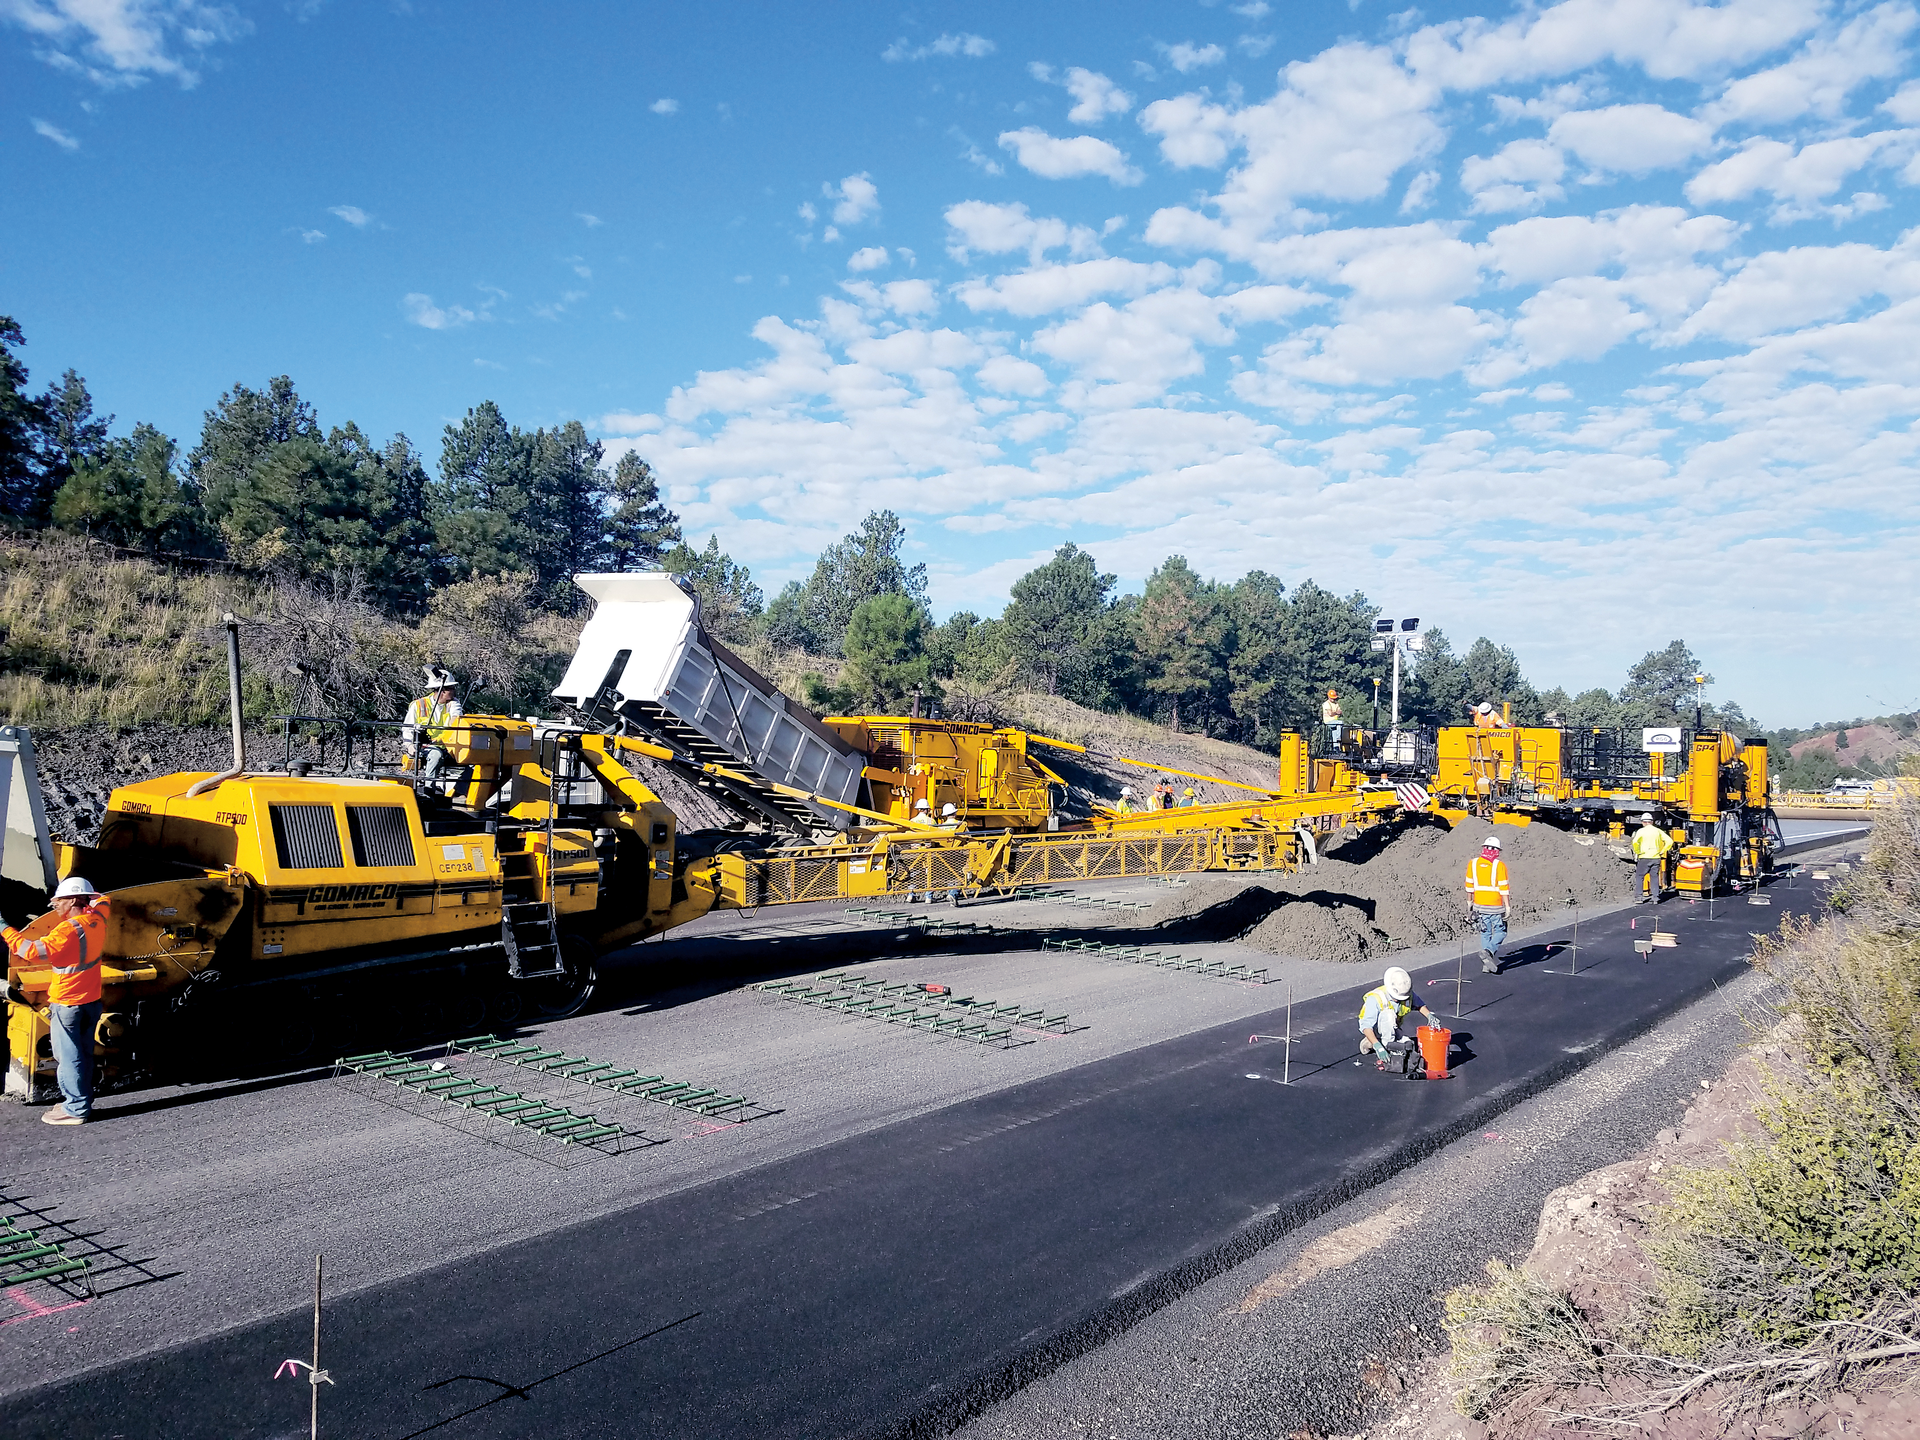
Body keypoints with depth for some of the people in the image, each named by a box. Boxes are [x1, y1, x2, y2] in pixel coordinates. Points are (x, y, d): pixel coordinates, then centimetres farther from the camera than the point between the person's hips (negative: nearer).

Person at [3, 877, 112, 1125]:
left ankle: (75, 1110, 3)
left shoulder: (68, 930, -23)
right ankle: (82, 1102, 24)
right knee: (84, 1055, 16)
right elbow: (102, 900, 24)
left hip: (67, 1004, -8)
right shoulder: (97, 921, 1)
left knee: (68, 1057, 0)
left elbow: (32, 951, -30)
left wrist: (5, 928, -23)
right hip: (92, 1001, 8)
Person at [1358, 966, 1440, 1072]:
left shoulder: (1406, 993, -14)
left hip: (1391, 1029, 7)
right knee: (1388, 1013, -33)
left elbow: (1419, 1004, 9)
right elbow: (1366, 1026, -36)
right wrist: (1377, 1047, -47)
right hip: (1373, 1029, -7)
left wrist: (1429, 1015, -11)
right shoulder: (1375, 999, -31)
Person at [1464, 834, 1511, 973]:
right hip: (1496, 905, -4)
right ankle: (1489, 951, -16)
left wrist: (1469, 901, 19)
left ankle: (1488, 964, 11)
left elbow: (1469, 884, 8)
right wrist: (1508, 906, -8)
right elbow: (1503, 888, -12)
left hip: (1479, 905, 4)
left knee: (1485, 933, 12)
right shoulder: (1499, 865, -11)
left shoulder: (1473, 863, 1)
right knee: (1500, 932, 8)